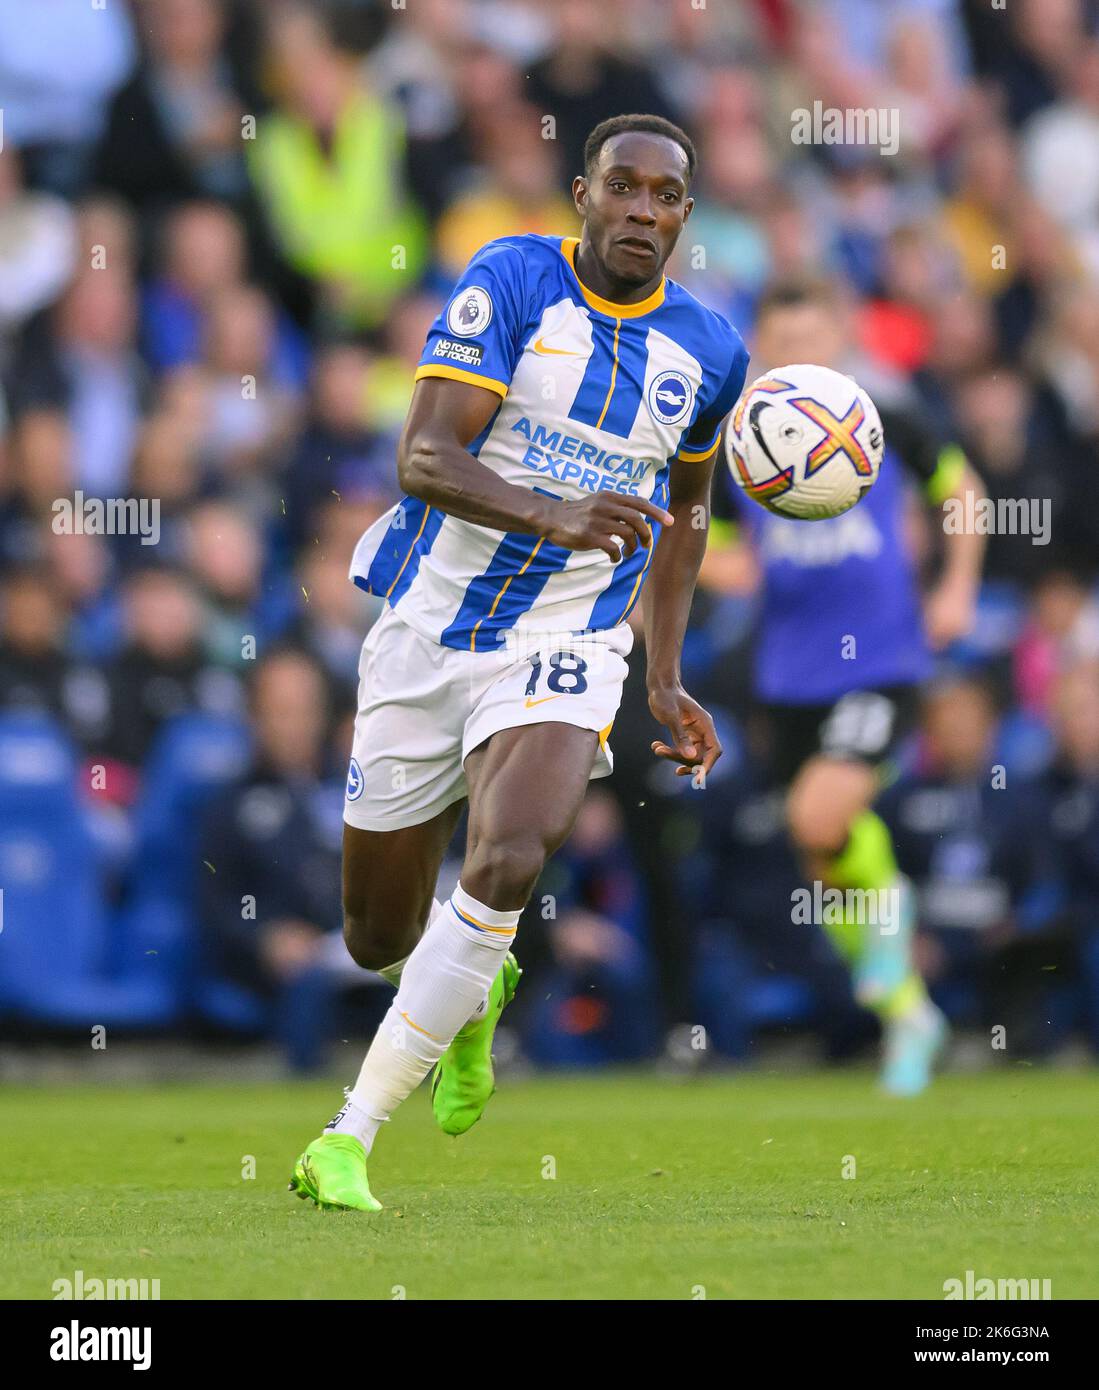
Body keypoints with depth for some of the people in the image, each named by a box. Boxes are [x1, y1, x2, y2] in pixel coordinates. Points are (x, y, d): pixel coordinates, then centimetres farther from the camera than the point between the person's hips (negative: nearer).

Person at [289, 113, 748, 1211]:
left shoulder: (706, 349, 3)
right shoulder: (513, 280, -10)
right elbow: (423, 457, -20)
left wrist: (666, 683, 16)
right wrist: (555, 516, -37)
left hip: (563, 649, 1)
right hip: (427, 628, 0)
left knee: (506, 866, -28)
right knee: (379, 941, 9)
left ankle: (350, 1137, -20)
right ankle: (472, 996, 48)